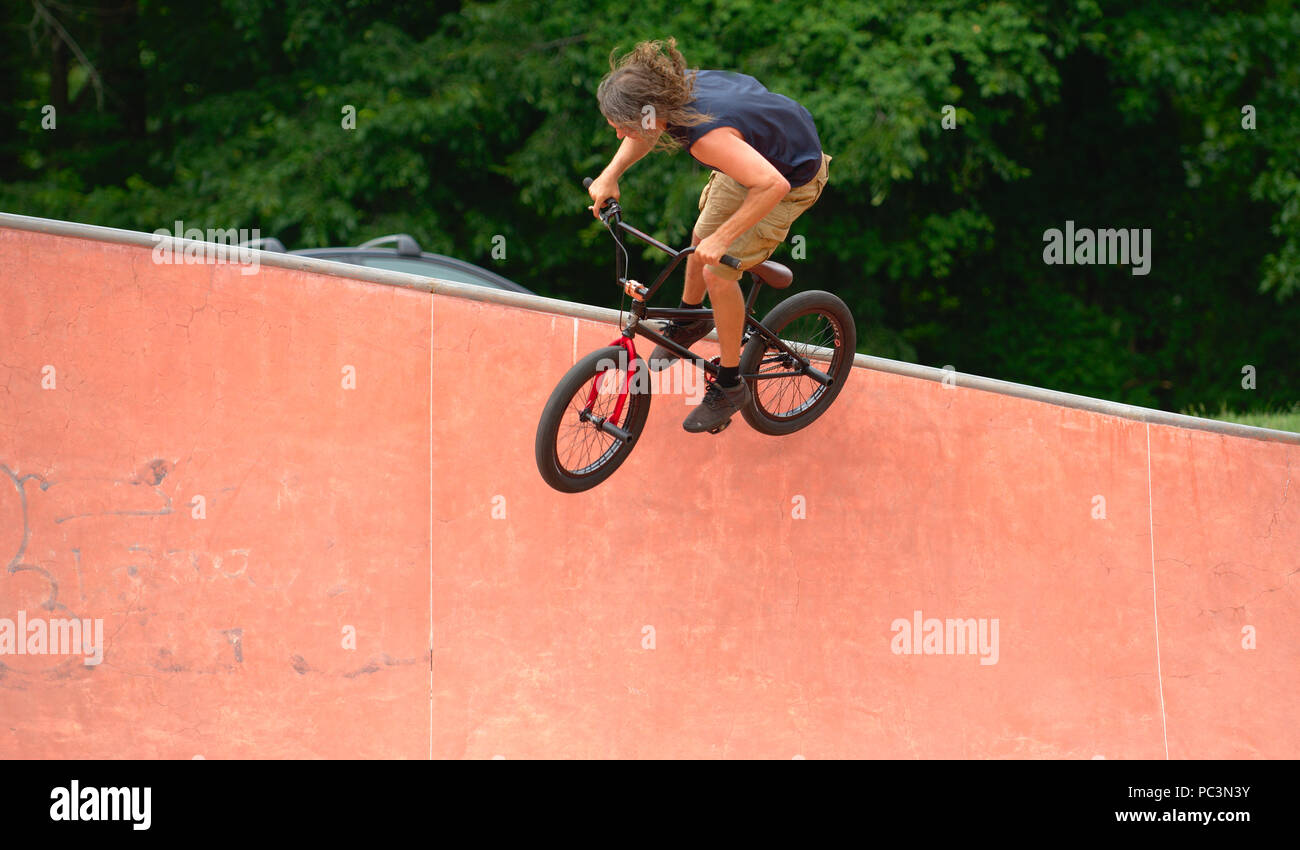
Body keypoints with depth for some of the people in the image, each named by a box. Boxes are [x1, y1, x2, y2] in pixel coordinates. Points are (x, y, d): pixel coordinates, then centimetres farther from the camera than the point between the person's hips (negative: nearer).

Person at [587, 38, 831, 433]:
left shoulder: (707, 136, -43)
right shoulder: (672, 87, -19)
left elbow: (773, 185, -44)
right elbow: (645, 133, 5)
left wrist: (722, 239, -38)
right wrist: (611, 174, -5)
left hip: (792, 179, -8)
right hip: (759, 149, 8)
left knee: (719, 274, -7)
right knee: (702, 237, 20)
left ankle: (730, 385, 11)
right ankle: (688, 322, 48)